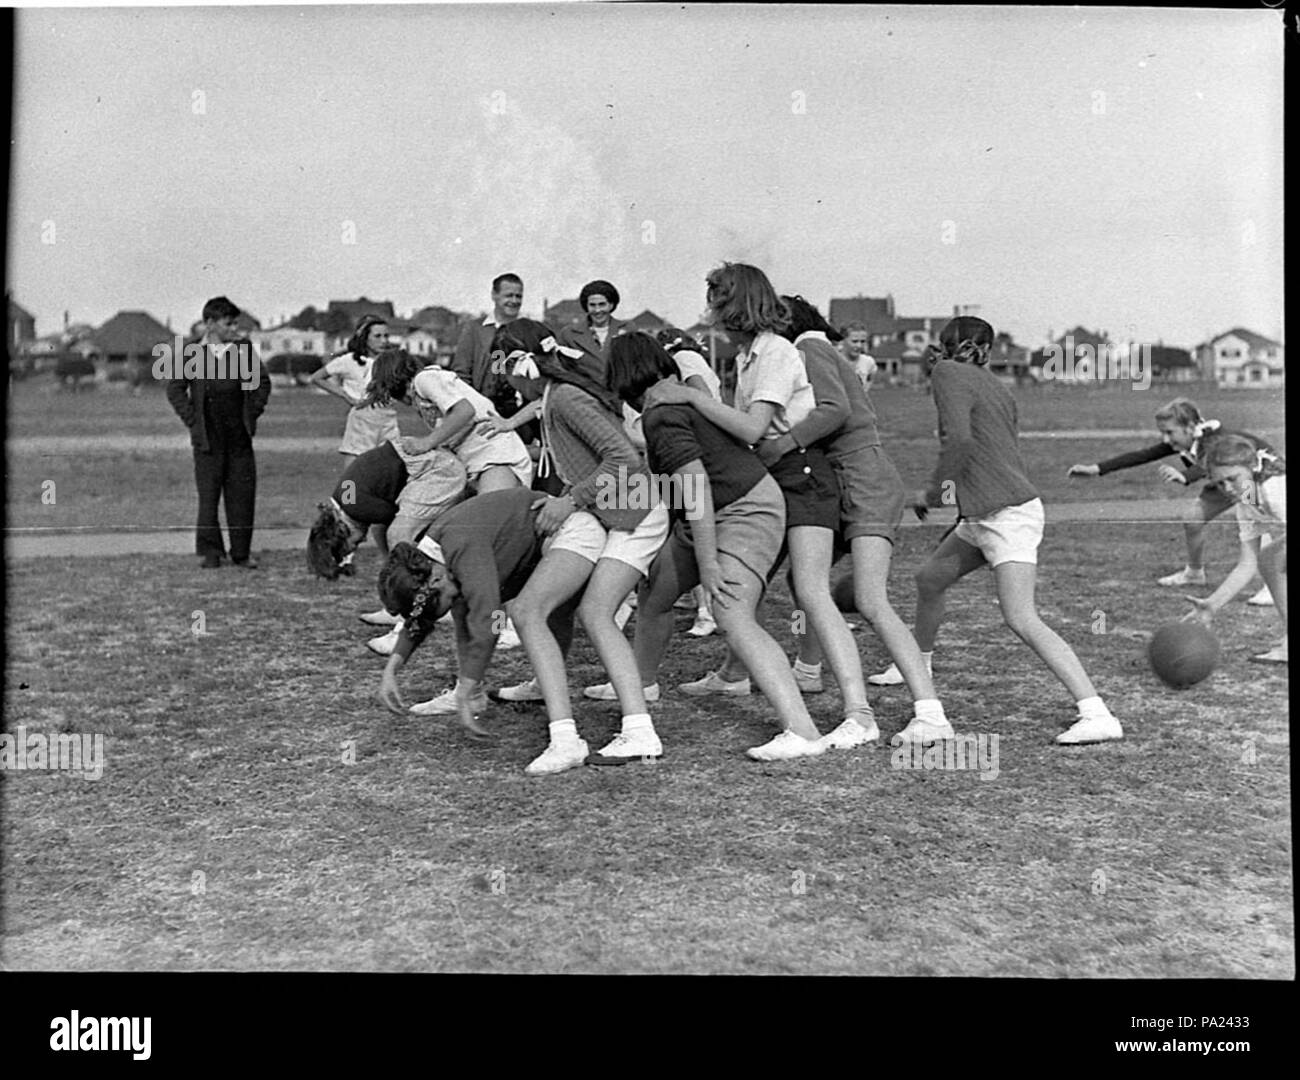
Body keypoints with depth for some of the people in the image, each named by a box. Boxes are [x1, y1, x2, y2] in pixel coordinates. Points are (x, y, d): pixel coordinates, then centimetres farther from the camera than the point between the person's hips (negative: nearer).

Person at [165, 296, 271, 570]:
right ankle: (211, 553, 11)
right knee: (208, 496, 1)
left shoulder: (244, 348, 5)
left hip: (240, 437, 2)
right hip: (208, 439, -2)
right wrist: (193, 421, -3)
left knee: (242, 495, 3)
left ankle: (242, 553, 13)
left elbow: (262, 381, 15)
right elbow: (175, 390, 3)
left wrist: (252, 414, 7)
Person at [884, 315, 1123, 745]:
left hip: (1009, 515, -10)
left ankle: (1098, 715, -20)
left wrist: (932, 492, -9)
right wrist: (954, 484, 16)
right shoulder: (994, 387, 17)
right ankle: (917, 667, 42)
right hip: (982, 516, 10)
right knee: (929, 579, 21)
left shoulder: (948, 372, -7)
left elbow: (959, 438, -21)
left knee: (1022, 620, -16)